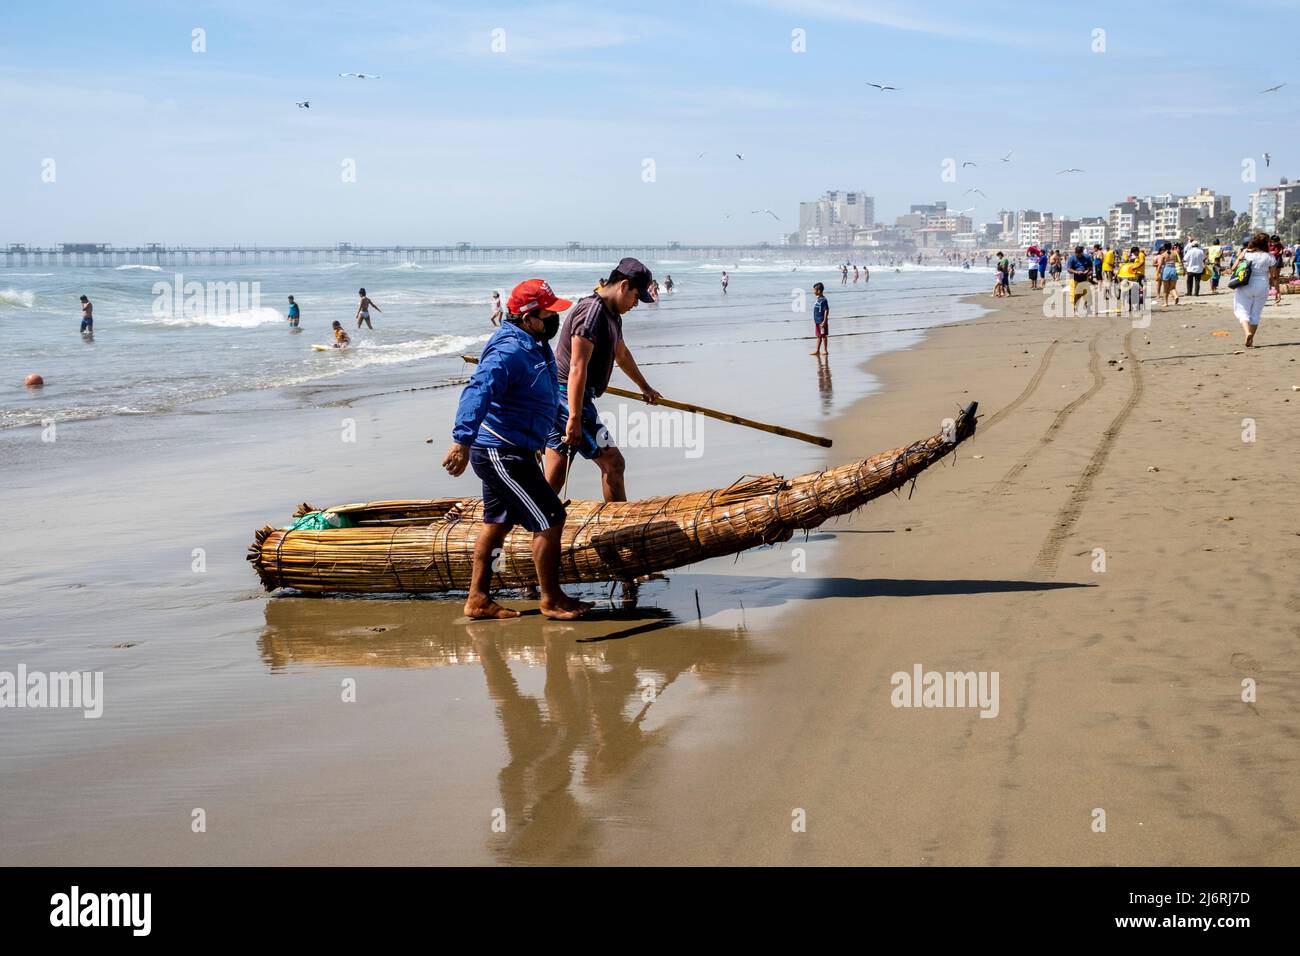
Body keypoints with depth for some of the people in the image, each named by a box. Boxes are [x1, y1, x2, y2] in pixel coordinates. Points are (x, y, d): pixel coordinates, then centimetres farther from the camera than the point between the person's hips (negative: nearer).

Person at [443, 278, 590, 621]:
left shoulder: (536, 345, 9)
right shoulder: (510, 352, -24)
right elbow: (478, 391, -38)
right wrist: (462, 440, -49)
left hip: (503, 452, 11)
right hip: (502, 453, -11)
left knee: (498, 522, 17)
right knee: (549, 519, -5)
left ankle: (478, 599, 25)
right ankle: (551, 601, 7)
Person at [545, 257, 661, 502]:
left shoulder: (612, 314, 17)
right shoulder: (592, 312, -16)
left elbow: (622, 354, 36)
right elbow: (577, 368, -23)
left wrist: (645, 387, 50)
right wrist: (575, 418, -26)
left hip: (557, 400, 10)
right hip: (569, 399, -10)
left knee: (554, 476, 9)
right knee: (613, 463, -4)